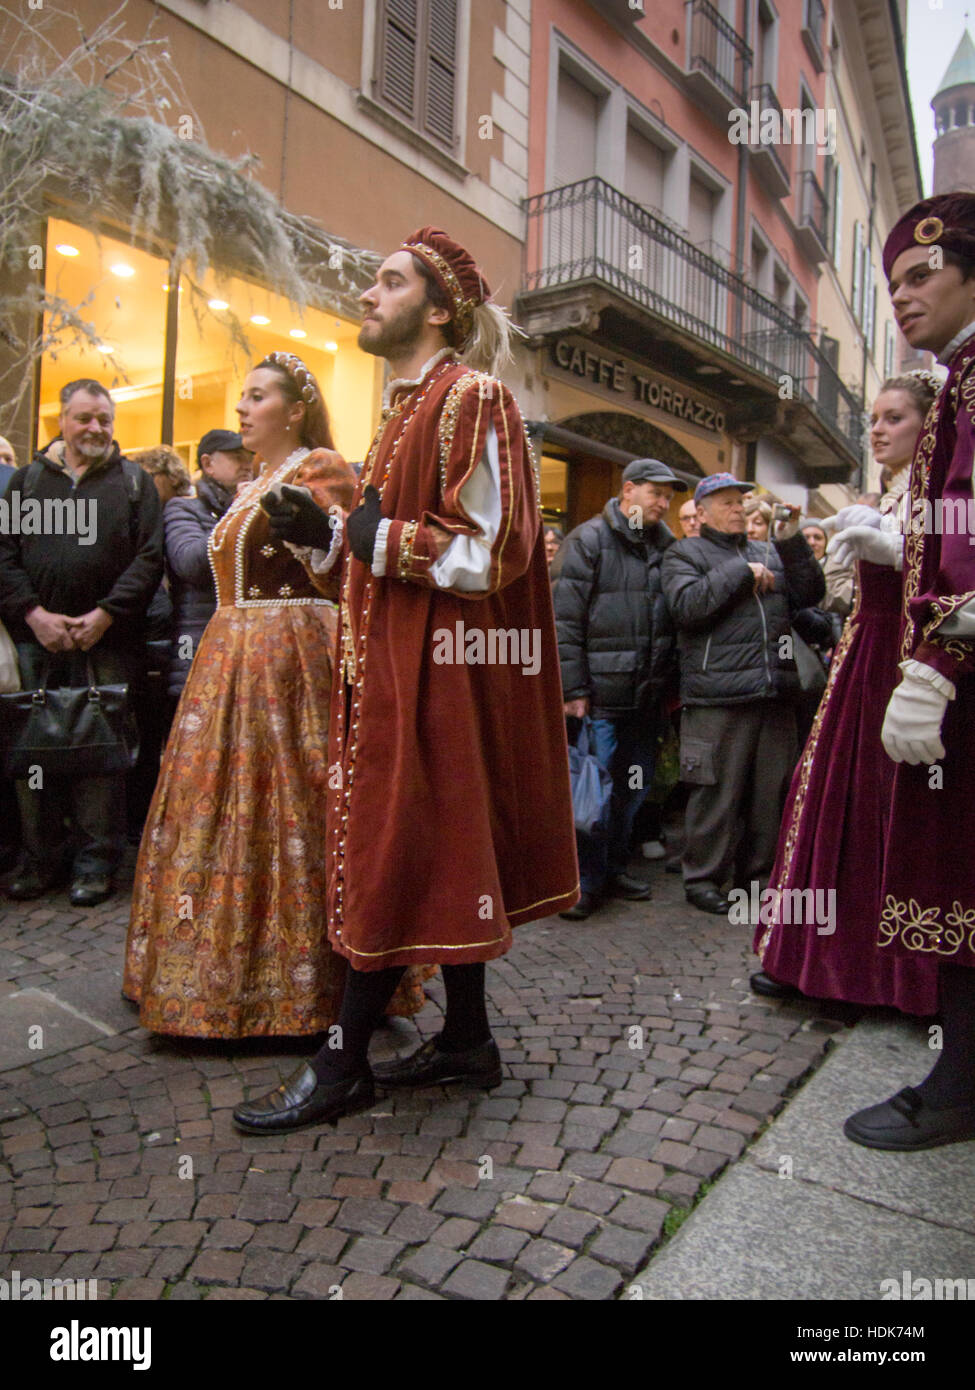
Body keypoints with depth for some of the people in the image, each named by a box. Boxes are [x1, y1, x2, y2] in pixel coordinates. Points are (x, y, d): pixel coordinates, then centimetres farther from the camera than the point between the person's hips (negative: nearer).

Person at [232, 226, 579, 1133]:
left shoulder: (469, 398, -9)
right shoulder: (408, 403, 20)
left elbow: (488, 555, -17)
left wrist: (379, 539, -14)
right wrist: (326, 536, 7)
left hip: (432, 668, -10)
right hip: (394, 661, 10)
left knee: (394, 850, -3)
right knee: (441, 854, 12)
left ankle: (344, 1066, 10)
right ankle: (467, 1038, 25)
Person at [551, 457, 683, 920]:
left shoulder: (666, 545, 12)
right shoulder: (588, 541, -5)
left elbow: (679, 614, 16)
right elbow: (565, 621, -10)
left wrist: (669, 681, 11)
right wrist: (573, 689, -14)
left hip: (646, 695, 6)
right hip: (600, 695, -6)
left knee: (633, 788, 14)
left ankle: (614, 867, 29)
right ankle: (587, 881, 10)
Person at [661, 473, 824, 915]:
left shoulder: (768, 552, 21)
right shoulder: (684, 554, 4)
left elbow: (810, 594, 11)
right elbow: (687, 605, -14)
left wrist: (792, 541, 1)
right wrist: (741, 573, -10)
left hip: (775, 695, 6)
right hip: (719, 697, -6)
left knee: (770, 791, 12)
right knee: (718, 793, -2)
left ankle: (757, 874, 27)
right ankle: (703, 879, 12)